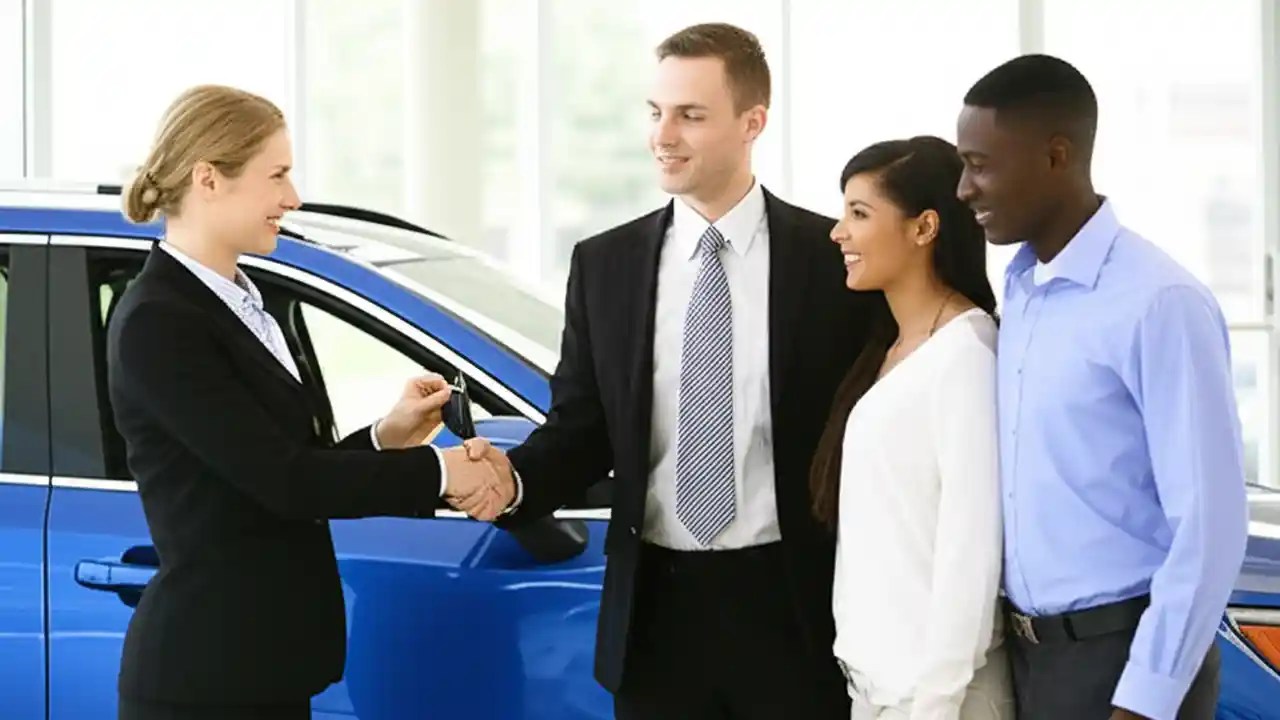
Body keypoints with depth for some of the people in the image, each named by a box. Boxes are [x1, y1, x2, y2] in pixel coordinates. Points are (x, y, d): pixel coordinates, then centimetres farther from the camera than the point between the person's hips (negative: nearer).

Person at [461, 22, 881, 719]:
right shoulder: (604, 265, 6)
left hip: (793, 608, -2)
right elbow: (578, 428, 7)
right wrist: (514, 479, -14)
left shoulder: (834, 259, -2)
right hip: (657, 606, 2)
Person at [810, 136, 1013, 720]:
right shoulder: (889, 347, 11)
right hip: (873, 672, 8)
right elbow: (868, 525, 10)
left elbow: (971, 542, -17)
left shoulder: (965, 350, -14)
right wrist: (855, 655, 8)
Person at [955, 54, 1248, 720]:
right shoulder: (1017, 292, 7)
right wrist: (1022, 644, 9)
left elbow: (1208, 526, -18)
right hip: (1026, 650, 7)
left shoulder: (1158, 304, -17)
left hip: (1121, 656, -7)